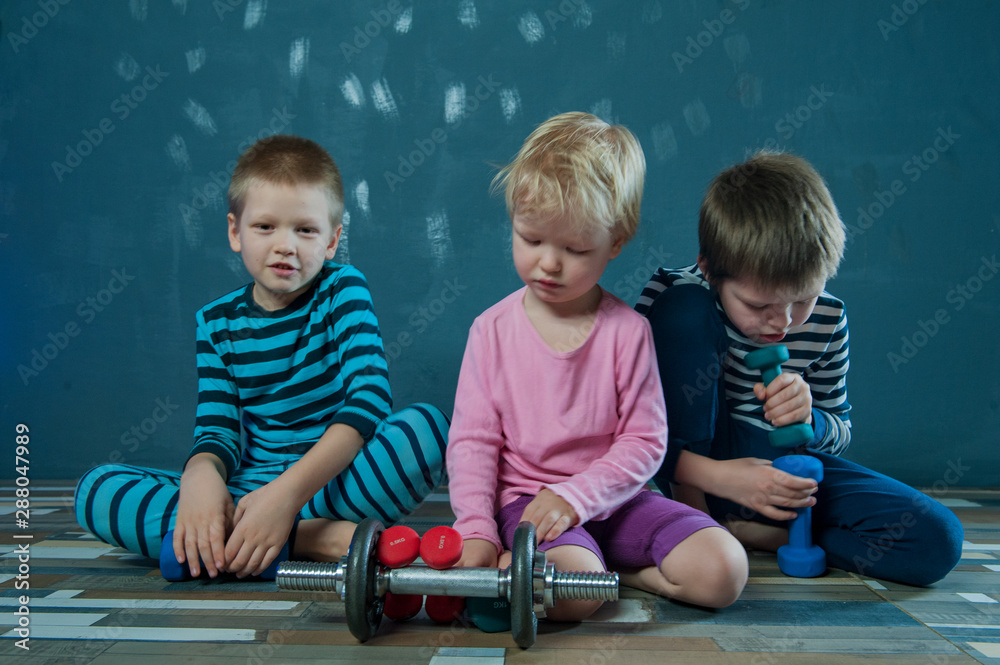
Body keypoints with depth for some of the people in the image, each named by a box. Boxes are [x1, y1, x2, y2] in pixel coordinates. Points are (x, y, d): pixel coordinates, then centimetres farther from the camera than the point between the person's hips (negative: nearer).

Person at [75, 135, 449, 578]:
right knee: (95, 489, -16)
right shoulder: (216, 322, 6)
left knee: (426, 426, -29)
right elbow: (218, 431, 3)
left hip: (334, 484, -4)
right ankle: (315, 539, -25)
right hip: (246, 491, 4)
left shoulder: (343, 290, -4)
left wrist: (289, 491, -29)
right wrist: (200, 475, -23)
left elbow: (370, 400, -17)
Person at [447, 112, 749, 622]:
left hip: (611, 497, 3)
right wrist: (476, 531, -14)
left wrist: (575, 495, -18)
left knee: (723, 571, -14)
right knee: (572, 593, -33)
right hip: (525, 498, -3)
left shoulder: (627, 331, -4)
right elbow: (472, 440, -2)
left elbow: (645, 441, -4)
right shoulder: (492, 330, -2)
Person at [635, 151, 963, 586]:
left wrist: (808, 420, -18)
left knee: (937, 541, -17)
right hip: (692, 457, -3)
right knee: (685, 308, -26)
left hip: (778, 467, 3)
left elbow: (839, 432, 7)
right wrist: (711, 475, -31)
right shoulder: (672, 294, -18)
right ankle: (690, 511, -20)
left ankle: (743, 530, -13)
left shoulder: (827, 322, -7)